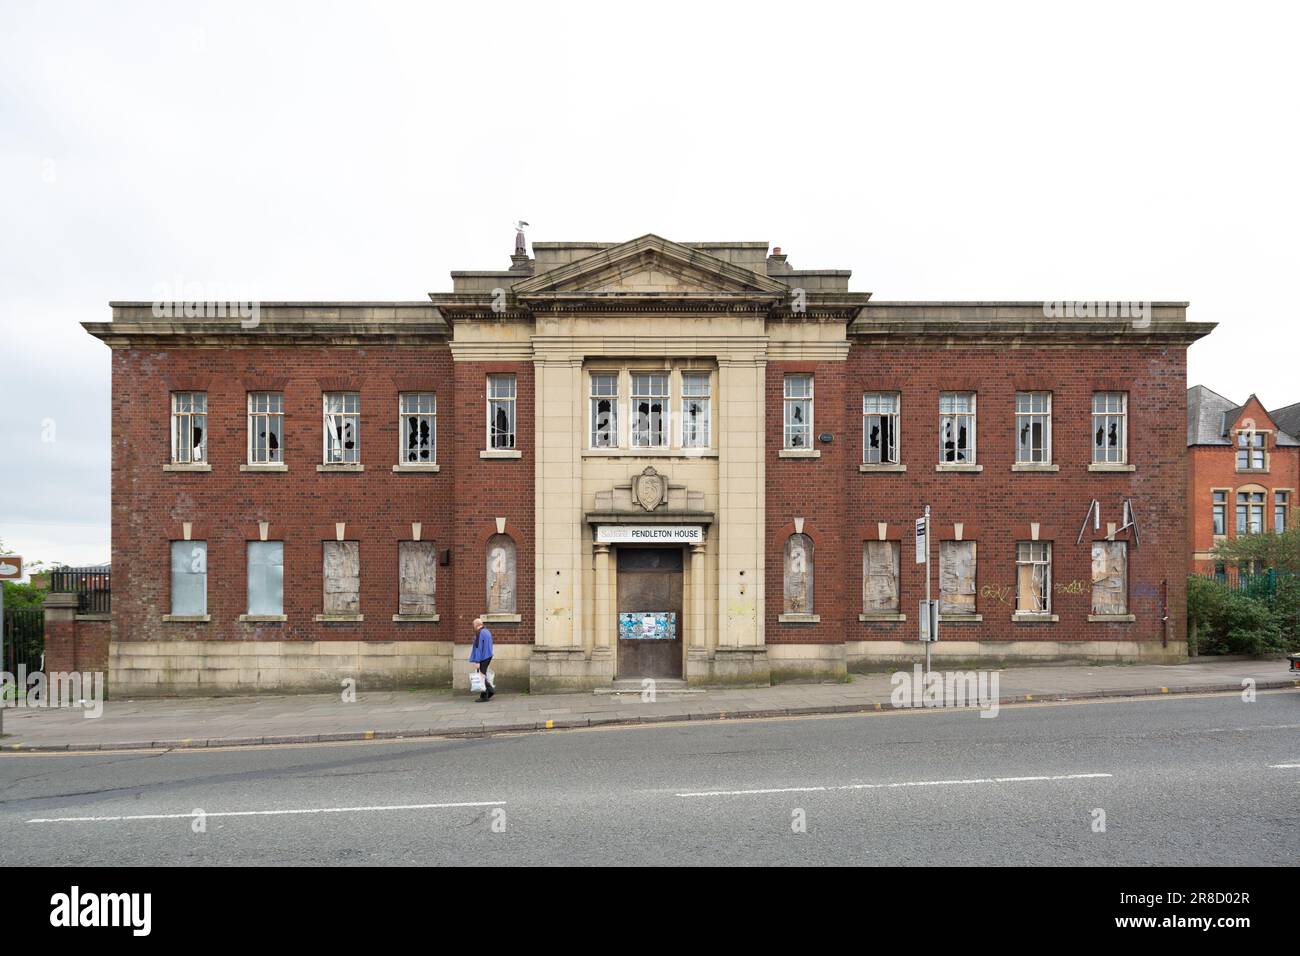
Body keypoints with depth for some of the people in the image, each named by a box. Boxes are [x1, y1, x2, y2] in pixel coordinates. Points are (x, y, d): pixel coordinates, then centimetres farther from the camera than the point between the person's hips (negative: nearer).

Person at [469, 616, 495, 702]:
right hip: (488, 656, 9)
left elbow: (478, 647, -20)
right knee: (483, 675, 18)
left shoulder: (479, 633, -16)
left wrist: (477, 661, -20)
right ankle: (491, 690, 14)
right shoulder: (487, 632, 12)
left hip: (482, 657, -9)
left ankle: (484, 697, 3)